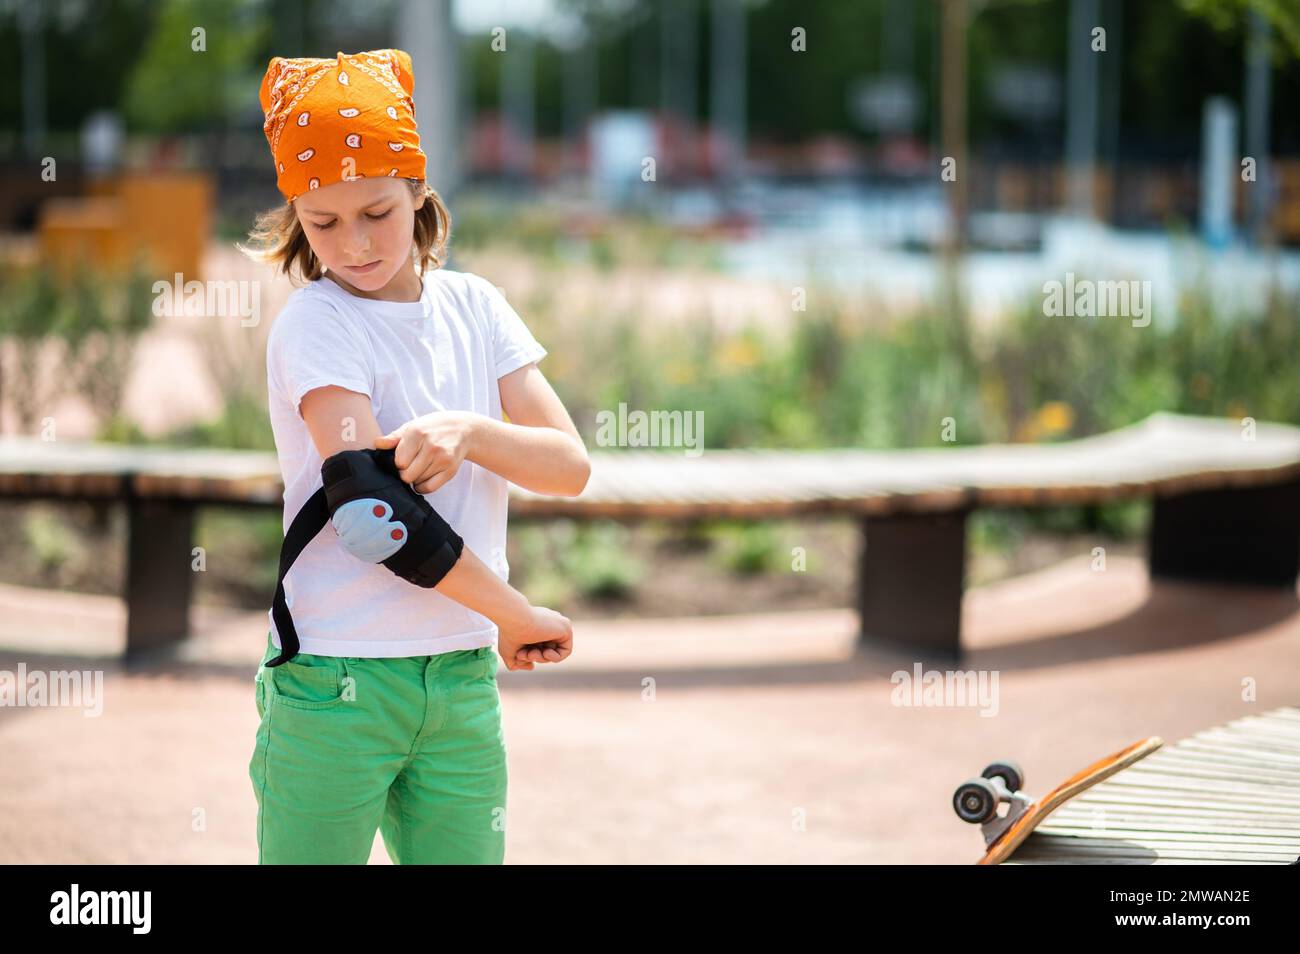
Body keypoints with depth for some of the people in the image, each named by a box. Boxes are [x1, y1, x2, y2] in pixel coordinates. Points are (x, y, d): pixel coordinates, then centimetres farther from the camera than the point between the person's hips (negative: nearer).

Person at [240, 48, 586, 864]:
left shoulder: (473, 307, 8)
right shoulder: (313, 325, -8)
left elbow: (571, 465, 1)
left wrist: (467, 430, -19)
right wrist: (519, 618, -10)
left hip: (464, 680, 5)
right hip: (337, 684, -5)